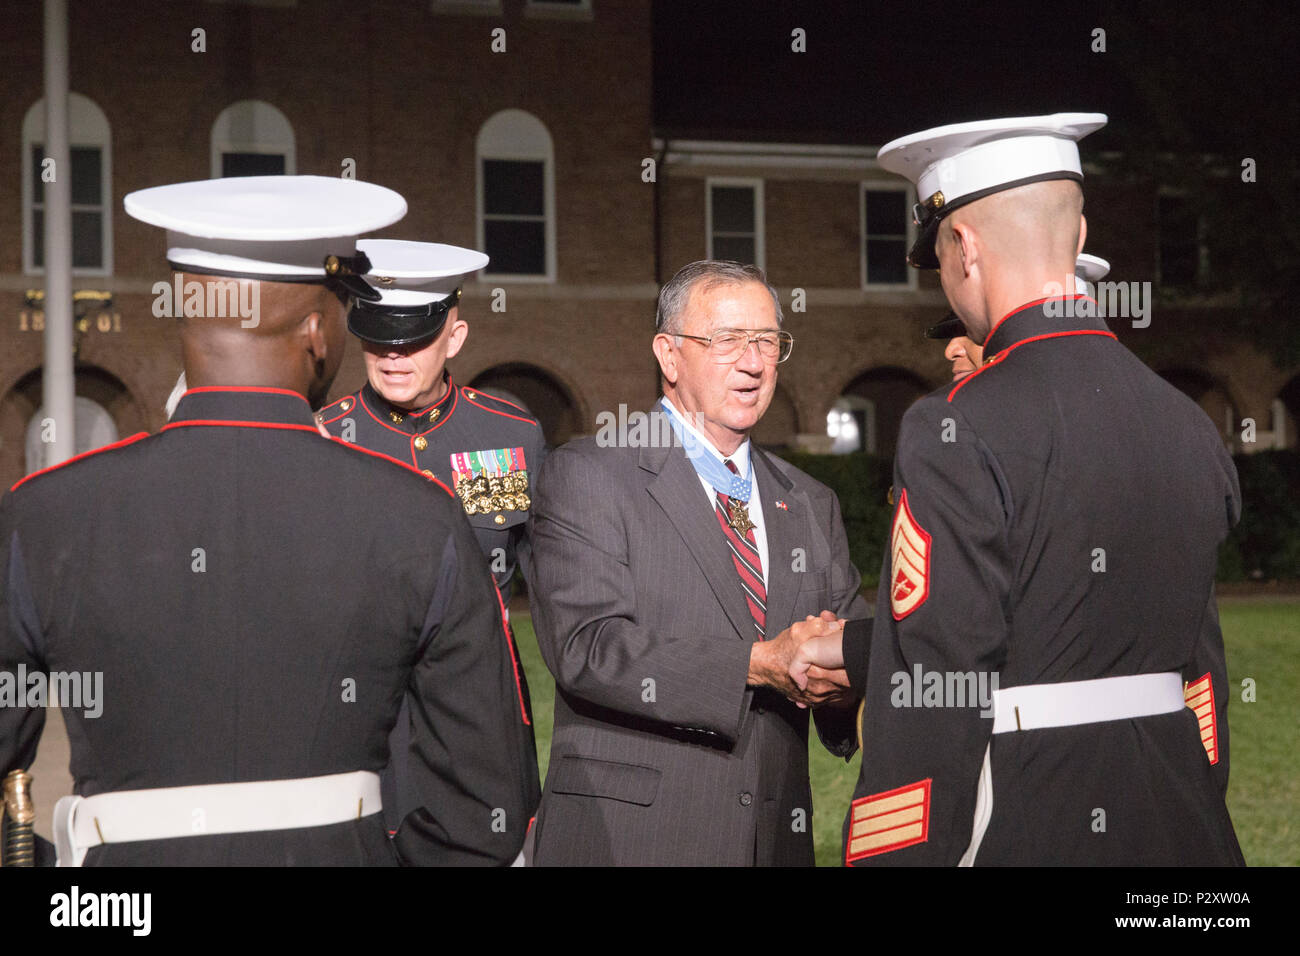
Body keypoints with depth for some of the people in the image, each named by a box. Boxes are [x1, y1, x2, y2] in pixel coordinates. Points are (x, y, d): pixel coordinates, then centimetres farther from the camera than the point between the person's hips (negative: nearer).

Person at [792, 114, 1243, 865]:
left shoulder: (959, 434, -16)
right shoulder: (1191, 428, 6)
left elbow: (930, 694, -19)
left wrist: (889, 853, -13)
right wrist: (855, 648, 18)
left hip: (1023, 830, -6)